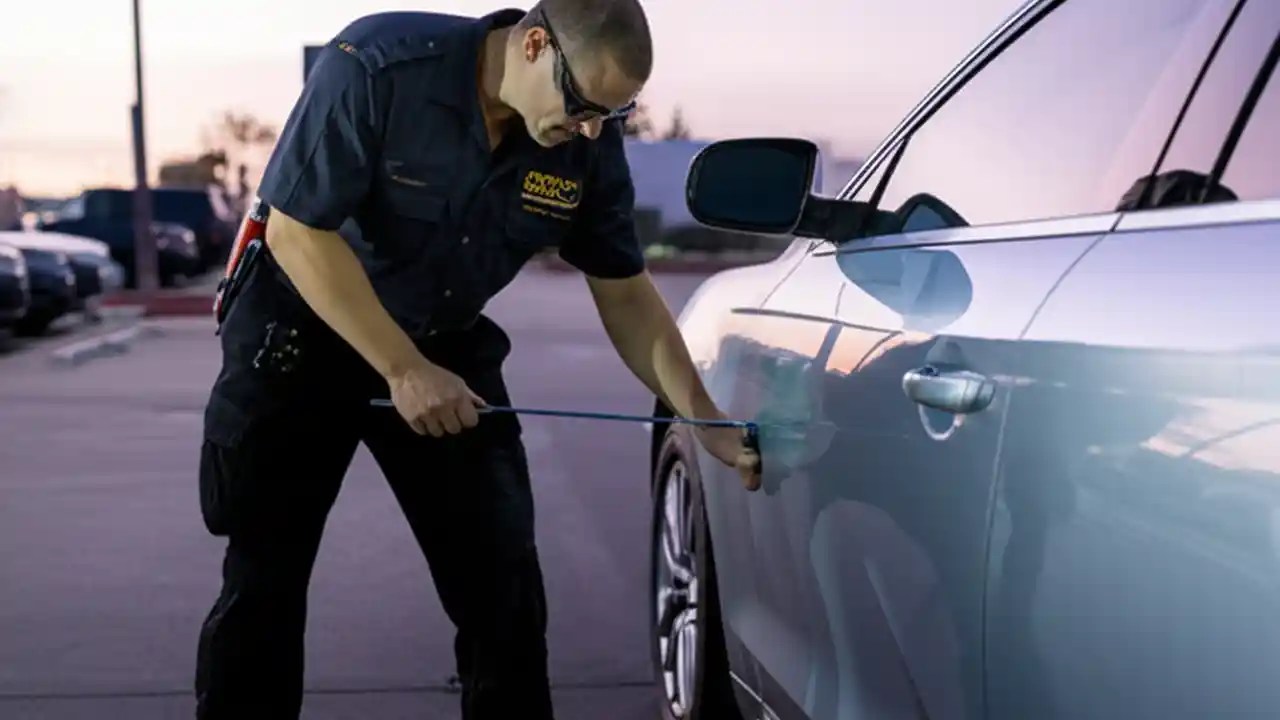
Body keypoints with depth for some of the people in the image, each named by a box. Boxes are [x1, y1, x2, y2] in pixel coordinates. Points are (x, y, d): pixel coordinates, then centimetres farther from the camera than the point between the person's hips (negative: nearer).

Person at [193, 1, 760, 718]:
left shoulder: (590, 144, -14)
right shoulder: (377, 65, -27)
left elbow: (626, 292, -3)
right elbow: (296, 232, -25)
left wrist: (707, 423, -8)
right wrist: (402, 371, -26)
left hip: (447, 346, 4)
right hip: (300, 336, -3)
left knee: (506, 580, -1)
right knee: (263, 580, 3)